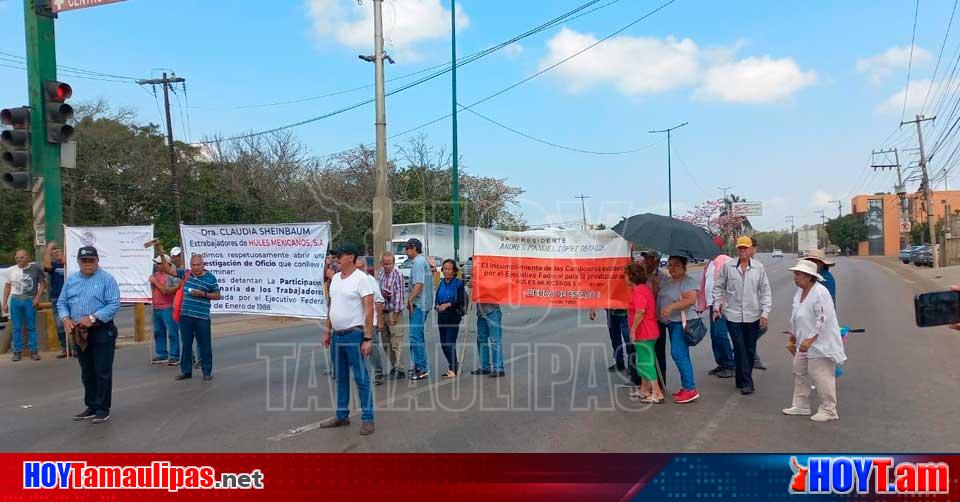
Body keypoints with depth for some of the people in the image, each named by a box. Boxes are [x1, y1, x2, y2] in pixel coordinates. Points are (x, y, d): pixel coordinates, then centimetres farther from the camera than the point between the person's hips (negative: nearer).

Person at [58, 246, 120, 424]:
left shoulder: (107, 279, -7)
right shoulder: (71, 280, 11)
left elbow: (114, 304, -15)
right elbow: (62, 303, 12)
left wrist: (92, 318, -23)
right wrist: (65, 318, -7)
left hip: (102, 331, -6)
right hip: (79, 333, 6)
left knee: (102, 373, -1)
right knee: (87, 373, 14)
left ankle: (102, 409, 8)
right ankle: (91, 407, 25)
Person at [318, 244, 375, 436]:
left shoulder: (361, 278, -12)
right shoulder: (335, 278, 10)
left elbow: (369, 310, -15)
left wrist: (368, 338, -19)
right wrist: (327, 331, 14)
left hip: (354, 335, -7)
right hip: (337, 335, 7)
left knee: (361, 378, -1)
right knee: (340, 378, 16)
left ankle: (367, 419, 6)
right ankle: (342, 416, 27)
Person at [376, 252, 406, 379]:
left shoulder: (397, 275, -10)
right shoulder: (379, 275, 11)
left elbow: (399, 294, -13)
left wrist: (395, 314, -16)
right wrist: (381, 293, -4)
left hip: (394, 312, -7)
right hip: (382, 312, 7)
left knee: (396, 343, -7)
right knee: (386, 343, 11)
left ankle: (400, 370, -3)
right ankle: (393, 367, 22)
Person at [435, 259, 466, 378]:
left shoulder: (459, 283, -6)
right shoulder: (441, 283, 11)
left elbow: (461, 301, -11)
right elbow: (437, 298, 15)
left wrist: (448, 304, -21)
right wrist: (437, 305, -6)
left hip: (453, 316, -6)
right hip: (441, 316, 6)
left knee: (450, 343, -9)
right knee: (443, 344, 9)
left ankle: (453, 369, 3)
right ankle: (455, 366, 25)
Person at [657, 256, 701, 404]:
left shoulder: (688, 281, -11)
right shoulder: (666, 282, 15)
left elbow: (691, 300, -23)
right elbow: (658, 298, 18)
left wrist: (672, 306, -31)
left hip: (682, 322, -9)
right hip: (671, 323, 9)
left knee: (678, 353, -15)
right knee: (681, 355, 13)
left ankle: (690, 389, -11)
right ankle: (686, 387, 21)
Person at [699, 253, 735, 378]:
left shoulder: (725, 261, -9)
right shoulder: (710, 263, 18)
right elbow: (704, 284, 22)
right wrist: (702, 304, 19)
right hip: (712, 304, 9)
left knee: (720, 334, -11)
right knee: (714, 335, 10)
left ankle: (730, 366, 0)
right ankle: (721, 364, 19)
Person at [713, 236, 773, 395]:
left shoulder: (759, 267, 1)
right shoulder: (728, 266, 0)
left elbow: (765, 291, 3)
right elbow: (718, 287, 8)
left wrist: (765, 313, -2)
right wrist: (716, 306, 4)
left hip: (753, 315, 2)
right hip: (733, 314, -1)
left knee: (750, 349, 9)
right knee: (739, 348, -4)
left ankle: (743, 380, 24)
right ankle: (746, 383, 1)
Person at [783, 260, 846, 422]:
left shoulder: (820, 293, -20)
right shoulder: (800, 291, 9)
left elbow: (823, 320, -25)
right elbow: (795, 317, 18)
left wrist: (809, 340, -26)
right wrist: (793, 336, 22)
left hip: (820, 343, -10)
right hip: (805, 342, 10)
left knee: (821, 376, -5)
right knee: (799, 372, 15)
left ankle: (829, 410, 9)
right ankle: (801, 405, 28)